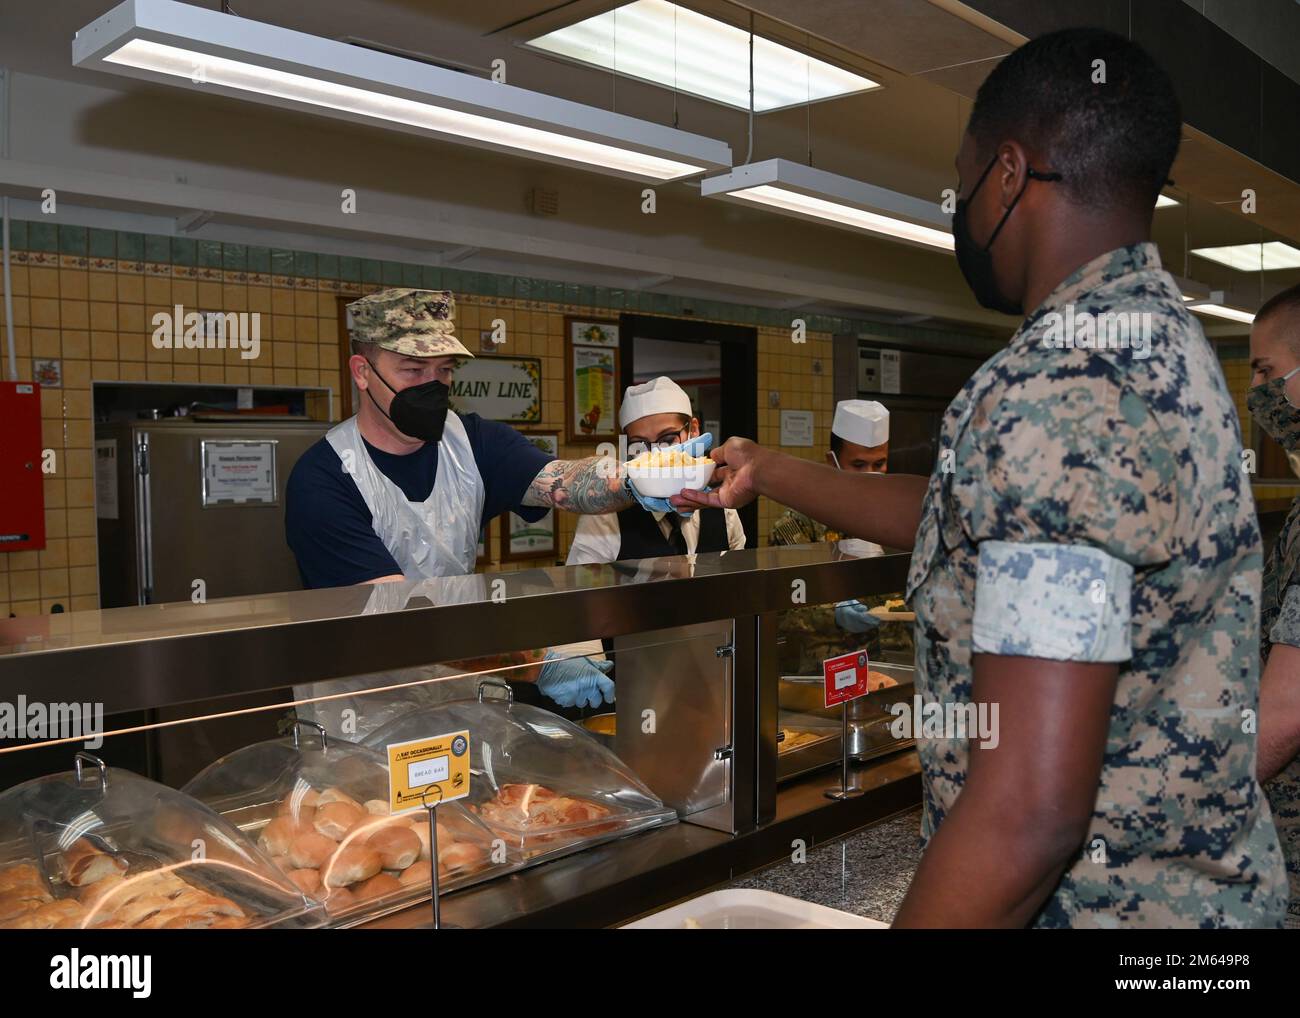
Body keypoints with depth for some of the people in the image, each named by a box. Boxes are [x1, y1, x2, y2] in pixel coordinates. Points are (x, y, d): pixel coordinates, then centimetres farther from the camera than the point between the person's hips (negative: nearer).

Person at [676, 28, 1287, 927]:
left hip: (1100, 902, -9)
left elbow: (1028, 816, -31)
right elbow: (959, 520, 16)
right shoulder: (1161, 340, 5)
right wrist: (764, 473, 24)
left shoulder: (1055, 396, -27)